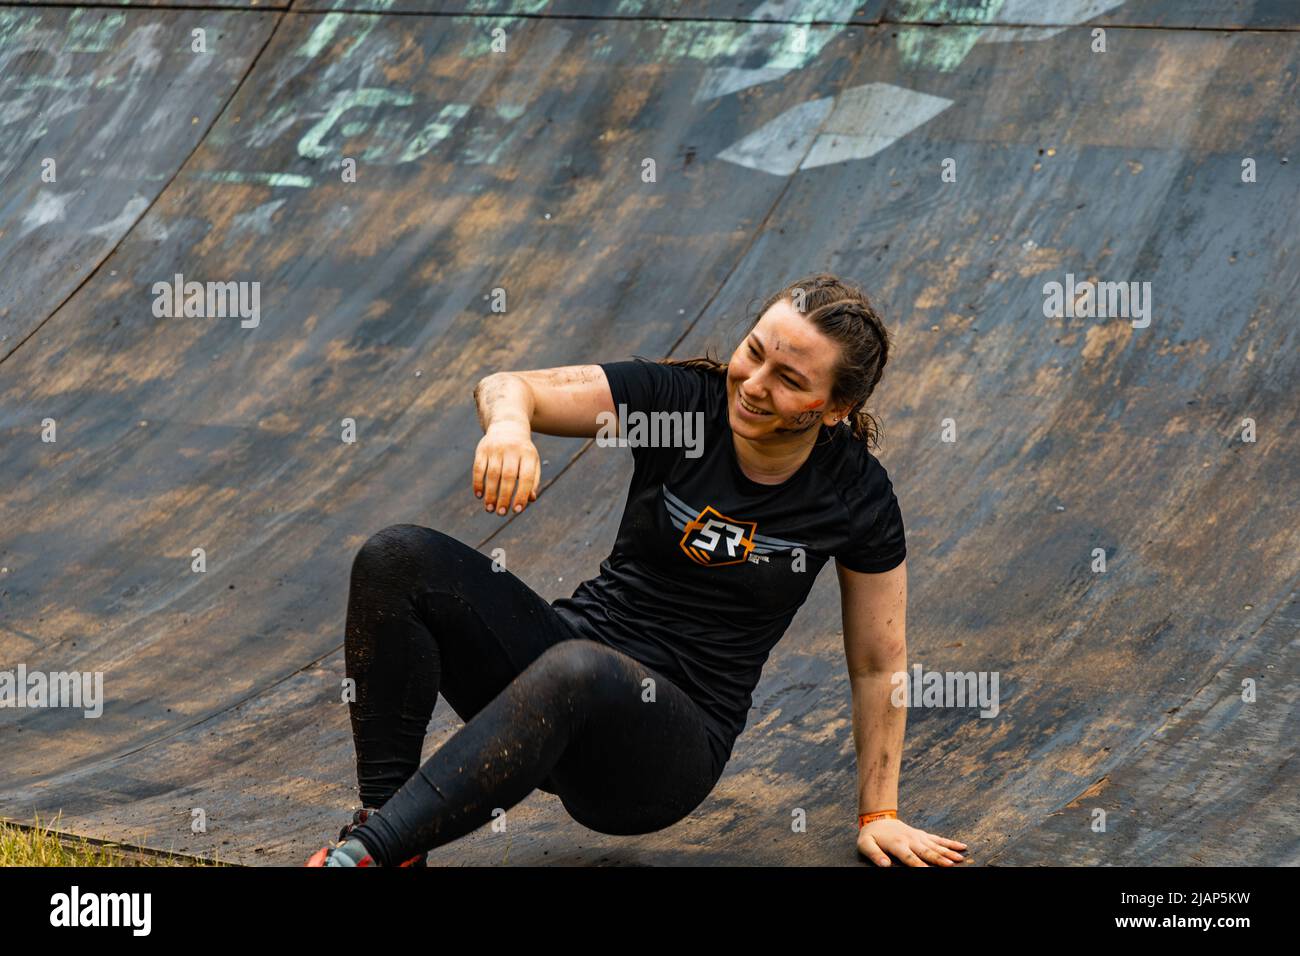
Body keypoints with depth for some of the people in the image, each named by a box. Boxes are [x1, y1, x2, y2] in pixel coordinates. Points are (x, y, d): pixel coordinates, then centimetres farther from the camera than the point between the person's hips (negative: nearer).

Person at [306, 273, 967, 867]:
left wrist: (878, 814, 4)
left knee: (579, 672, -41)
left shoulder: (854, 493, -5)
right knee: (399, 559, -23)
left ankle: (364, 852, -49)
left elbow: (878, 662, 6)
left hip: (671, 750, -3)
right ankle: (386, 823, -27)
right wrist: (509, 420, -39)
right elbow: (506, 387, -15)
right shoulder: (682, 399, -5)